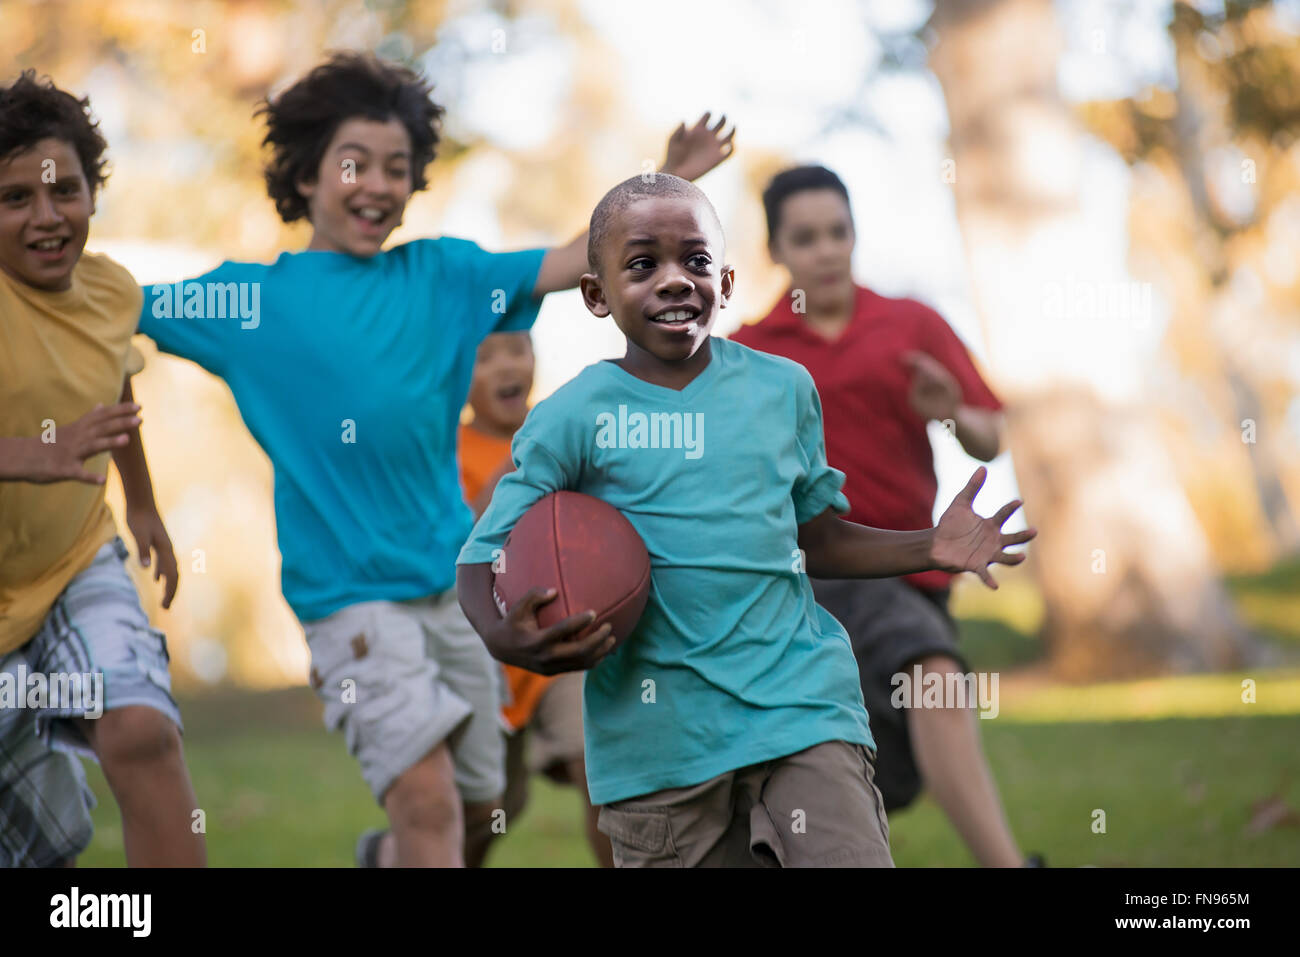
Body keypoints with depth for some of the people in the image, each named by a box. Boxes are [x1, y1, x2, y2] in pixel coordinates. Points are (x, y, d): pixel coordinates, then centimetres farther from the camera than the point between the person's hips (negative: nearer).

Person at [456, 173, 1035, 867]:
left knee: (849, 854, -15)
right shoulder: (573, 419, -3)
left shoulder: (784, 388, 7)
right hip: (658, 728, -1)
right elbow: (483, 556, 0)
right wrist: (503, 638, -21)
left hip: (797, 698, 1)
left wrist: (929, 549, 2)